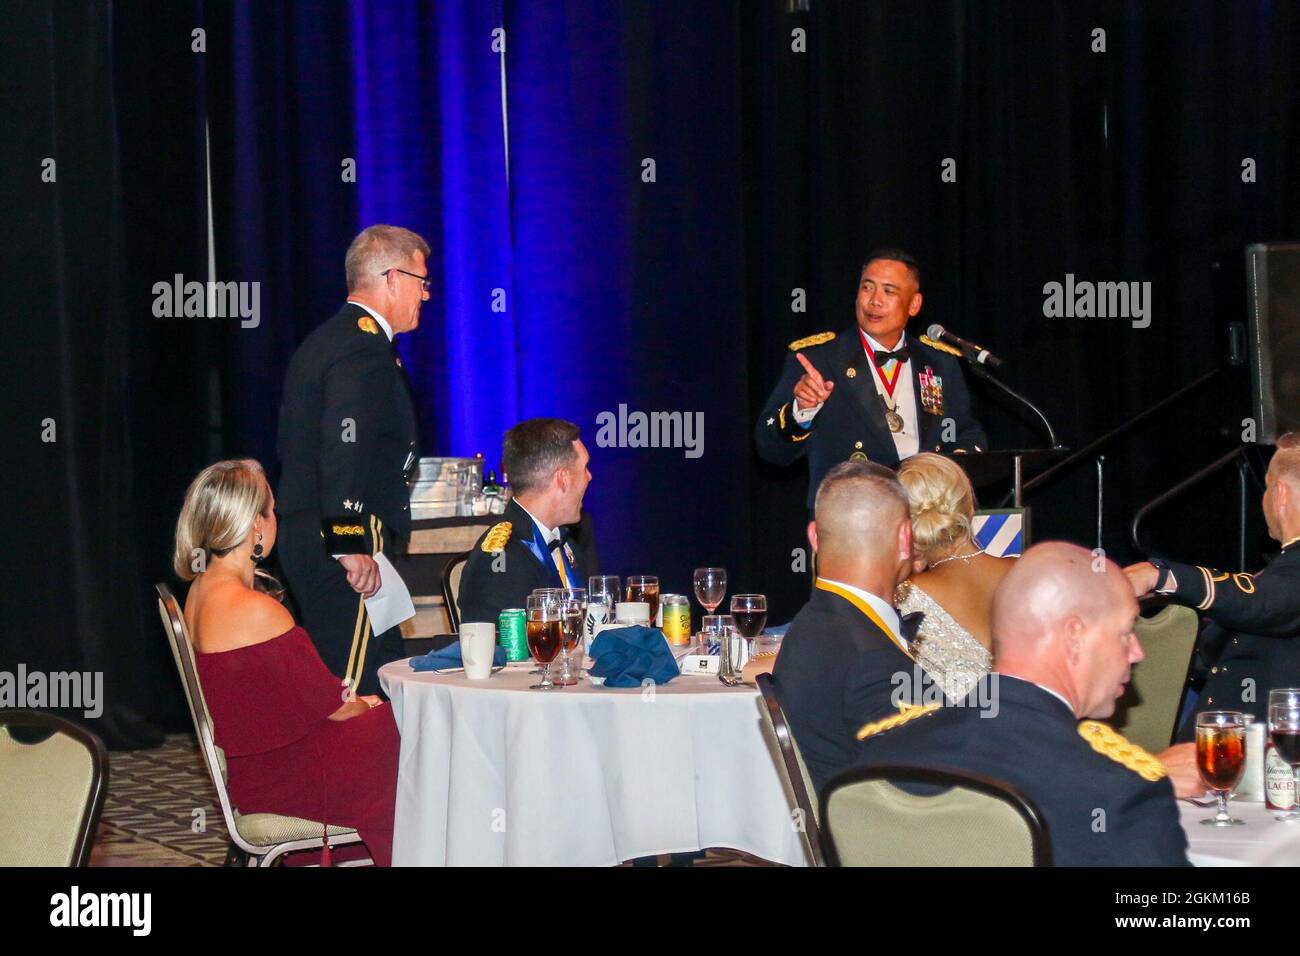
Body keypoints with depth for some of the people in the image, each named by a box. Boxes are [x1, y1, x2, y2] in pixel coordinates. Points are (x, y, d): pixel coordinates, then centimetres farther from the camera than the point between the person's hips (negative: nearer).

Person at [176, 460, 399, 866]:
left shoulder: (201, 590, 3)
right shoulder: (256, 611, -26)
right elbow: (331, 706, -16)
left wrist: (345, 701, 5)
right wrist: (362, 707, 4)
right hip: (288, 779, -9)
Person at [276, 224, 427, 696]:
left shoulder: (322, 342, 20)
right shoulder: (367, 348, -13)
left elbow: (294, 448, 23)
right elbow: (346, 448, -24)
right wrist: (349, 544, -26)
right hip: (346, 547, -10)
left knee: (389, 669, 13)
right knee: (359, 690, -9)